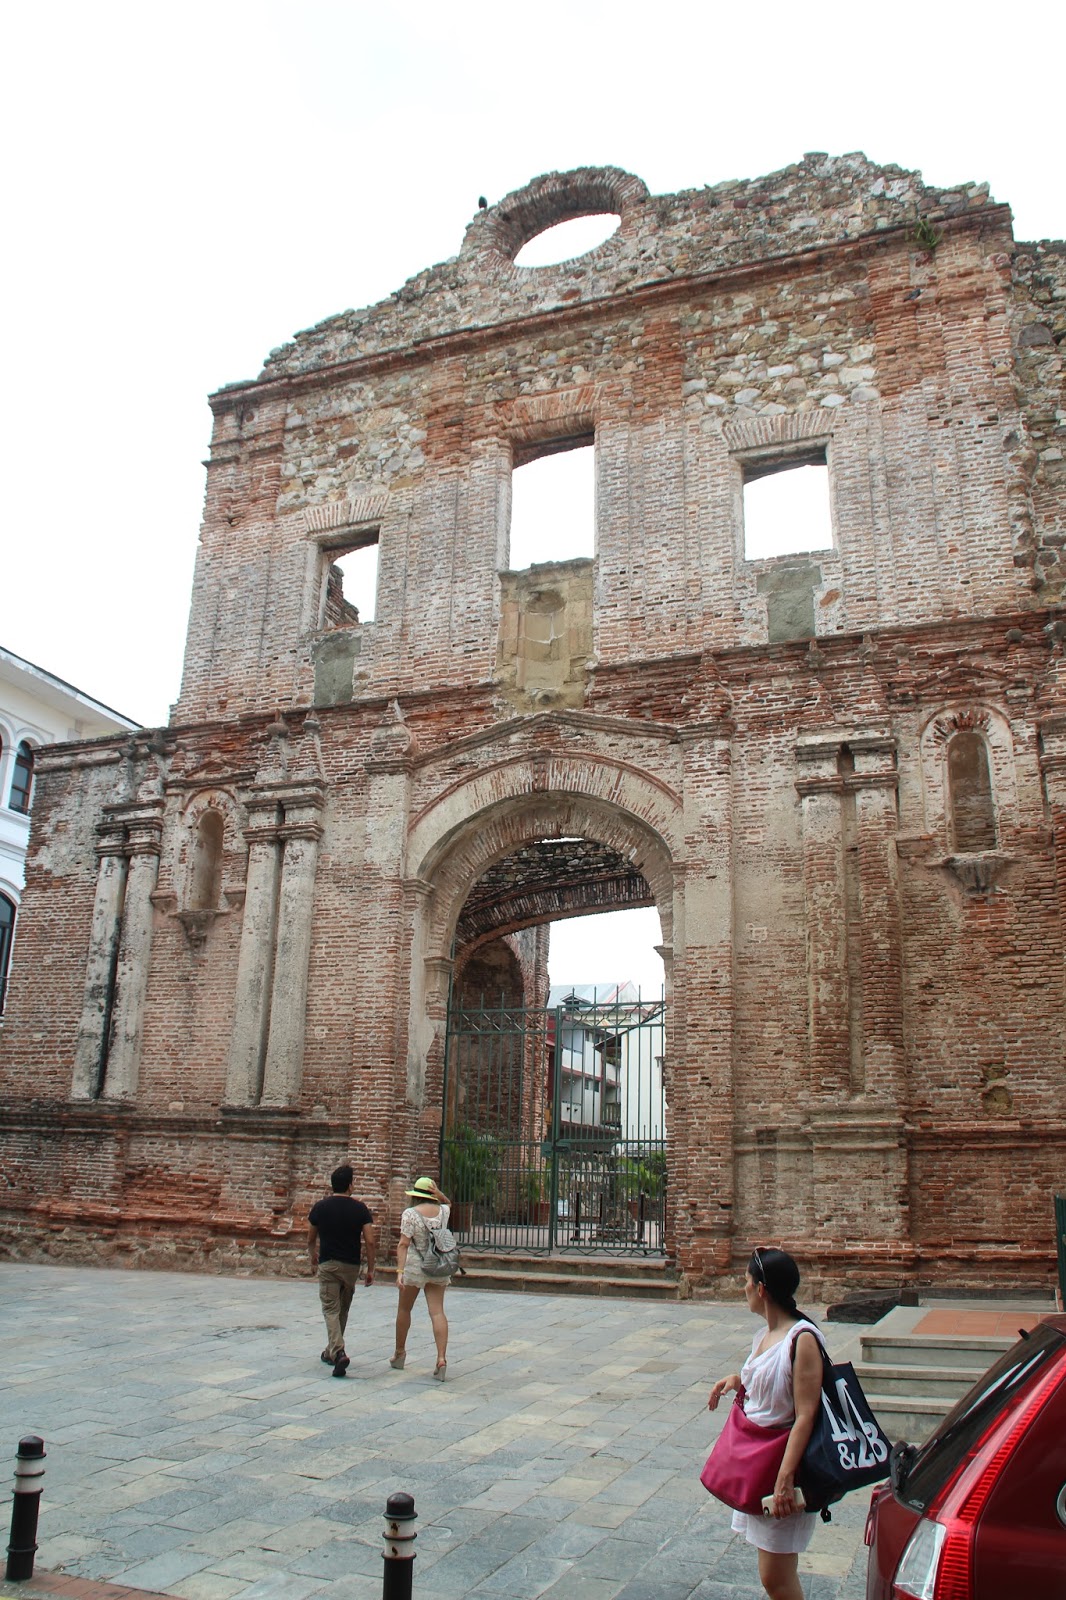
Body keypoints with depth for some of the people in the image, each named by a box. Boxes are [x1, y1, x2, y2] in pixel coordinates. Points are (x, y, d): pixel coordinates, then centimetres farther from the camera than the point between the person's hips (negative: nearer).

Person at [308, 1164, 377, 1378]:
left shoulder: (320, 1207, -3)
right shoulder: (360, 1209, -4)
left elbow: (311, 1240, 9)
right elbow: (370, 1241, -8)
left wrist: (313, 1259, 28)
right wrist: (370, 1269, 1)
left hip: (328, 1265, -1)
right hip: (351, 1266, 1)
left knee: (331, 1310, -2)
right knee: (343, 1310, 19)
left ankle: (338, 1352, -21)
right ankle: (331, 1352, 30)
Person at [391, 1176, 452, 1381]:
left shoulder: (410, 1214, -11)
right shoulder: (443, 1211, 3)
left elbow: (403, 1244, -16)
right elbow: (448, 1202, 28)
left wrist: (400, 1271, -18)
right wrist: (437, 1193, 9)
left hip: (415, 1266, -3)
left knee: (404, 1309, 15)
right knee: (437, 1311, 0)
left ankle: (399, 1352, 29)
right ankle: (441, 1358, -11)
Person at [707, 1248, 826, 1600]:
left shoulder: (802, 1339, -20)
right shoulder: (764, 1336, 7)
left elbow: (805, 1415, -23)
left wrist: (785, 1476, -27)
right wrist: (736, 1381, 3)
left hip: (783, 1459, -8)